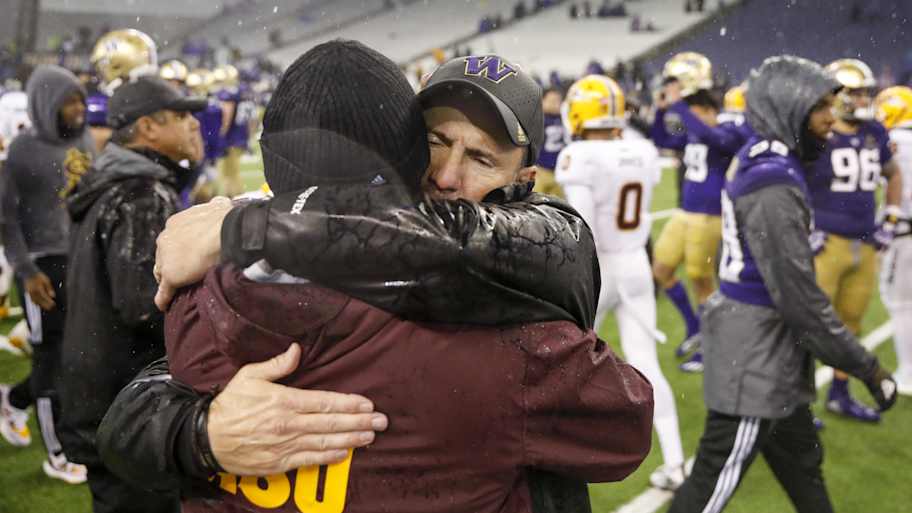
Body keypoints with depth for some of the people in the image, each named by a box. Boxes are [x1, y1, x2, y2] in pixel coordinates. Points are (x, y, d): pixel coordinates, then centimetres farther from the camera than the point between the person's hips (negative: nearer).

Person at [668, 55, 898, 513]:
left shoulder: (761, 165, 7)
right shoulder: (773, 186, -24)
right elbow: (799, 296, -24)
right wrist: (866, 368, -14)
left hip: (766, 350, 10)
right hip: (756, 354, -10)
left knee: (802, 463, 23)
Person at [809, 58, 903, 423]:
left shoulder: (875, 134, 7)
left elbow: (893, 175, 24)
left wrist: (891, 219, 15)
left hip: (865, 245, 7)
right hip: (826, 243, -7)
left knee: (850, 324, 15)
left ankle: (840, 396, 29)